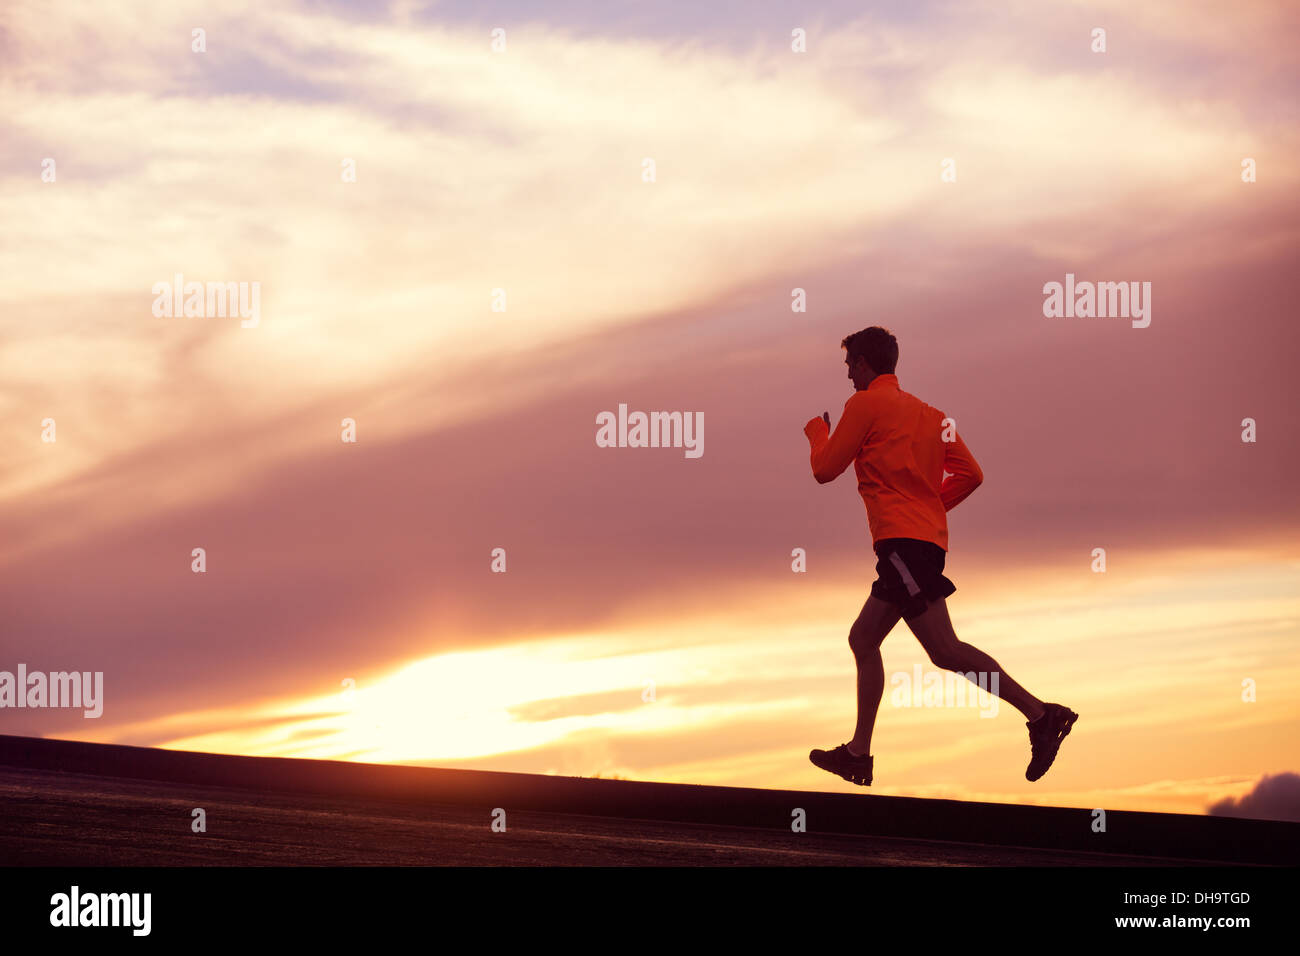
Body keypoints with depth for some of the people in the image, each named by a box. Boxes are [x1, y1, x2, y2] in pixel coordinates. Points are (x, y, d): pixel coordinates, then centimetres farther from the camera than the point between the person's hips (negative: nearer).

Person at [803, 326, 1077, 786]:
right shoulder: (927, 412, 22)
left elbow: (825, 470, 2)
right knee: (862, 639, 15)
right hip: (929, 536, 10)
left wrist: (817, 432, 21)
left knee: (944, 650, -17)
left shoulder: (865, 404, -1)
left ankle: (1041, 714, -26)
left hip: (902, 539, -10)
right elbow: (971, 474, 15)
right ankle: (857, 754, 16)